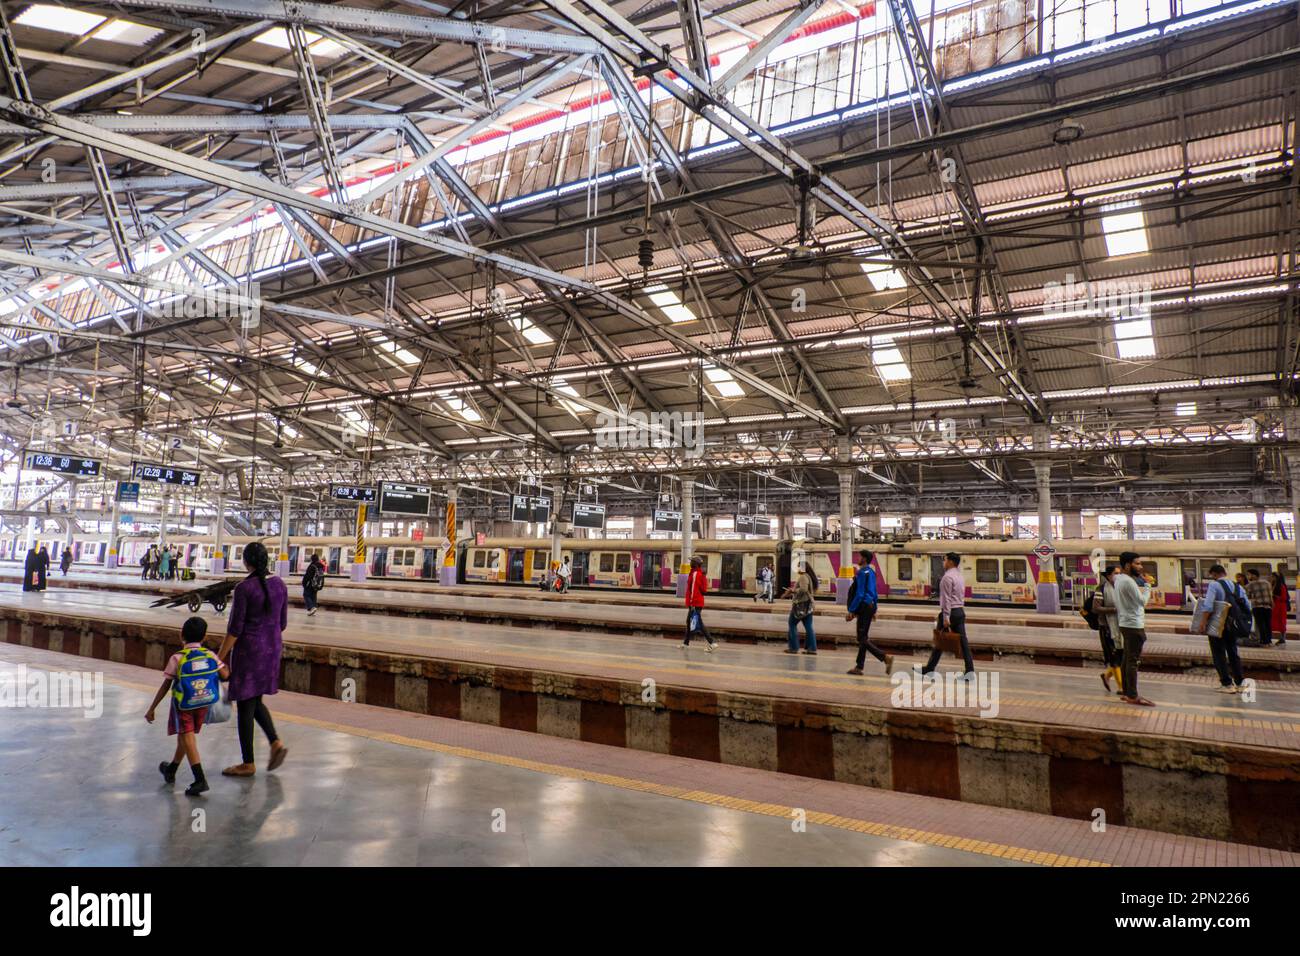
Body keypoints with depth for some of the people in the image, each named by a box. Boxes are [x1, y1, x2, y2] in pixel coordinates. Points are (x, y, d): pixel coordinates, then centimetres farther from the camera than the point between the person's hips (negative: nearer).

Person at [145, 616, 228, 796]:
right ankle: (171, 770, 43)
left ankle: (200, 780, -16)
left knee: (187, 739, -5)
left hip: (183, 706, -4)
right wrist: (223, 664, 10)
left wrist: (151, 709, 2)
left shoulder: (177, 658, -11)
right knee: (184, 738, 22)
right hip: (203, 705, 4)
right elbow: (225, 675, -13)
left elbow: (165, 687, -8)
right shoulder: (211, 655, -5)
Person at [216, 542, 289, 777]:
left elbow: (235, 628, -15)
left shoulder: (243, 588, -16)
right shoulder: (279, 584, 3)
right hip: (272, 648, 7)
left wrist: (220, 656, -6)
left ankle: (248, 764, 15)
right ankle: (276, 742, 5)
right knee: (255, 701, 22)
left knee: (244, 705, 6)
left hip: (247, 649, -6)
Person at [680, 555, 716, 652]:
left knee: (698, 624, -10)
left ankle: (712, 643, -14)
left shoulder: (695, 574, -15)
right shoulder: (701, 574, 15)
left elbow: (693, 589, -21)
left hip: (695, 604, -10)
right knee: (689, 622, 18)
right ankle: (686, 643, 26)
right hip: (699, 602, 10)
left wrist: (692, 604, -22)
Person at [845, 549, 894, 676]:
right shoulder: (871, 572, 13)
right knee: (863, 638, 11)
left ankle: (886, 657, -15)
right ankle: (859, 667, 15)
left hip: (864, 607, -10)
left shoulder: (862, 573, -15)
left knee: (863, 639, -7)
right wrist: (873, 610, 24)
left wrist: (851, 611, -18)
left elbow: (859, 594, -20)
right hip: (870, 606, 10)